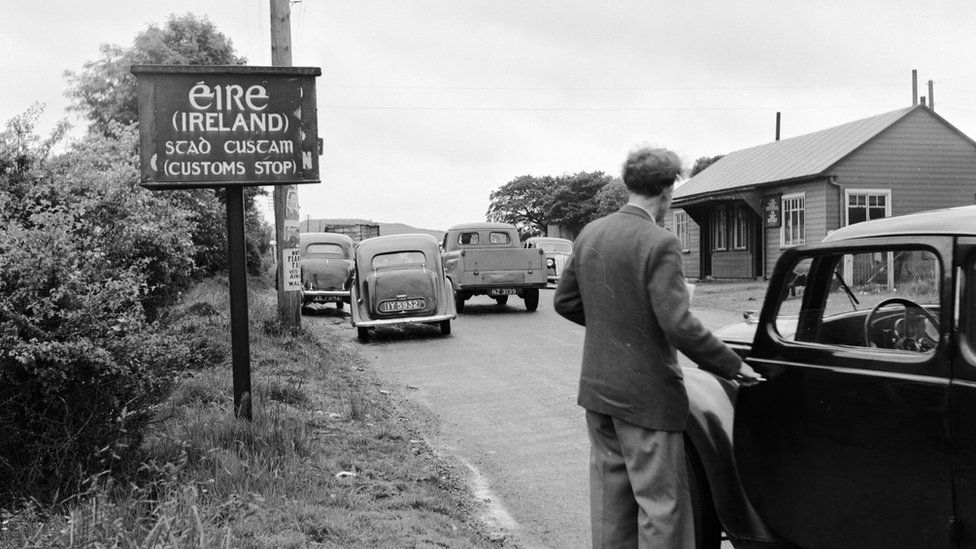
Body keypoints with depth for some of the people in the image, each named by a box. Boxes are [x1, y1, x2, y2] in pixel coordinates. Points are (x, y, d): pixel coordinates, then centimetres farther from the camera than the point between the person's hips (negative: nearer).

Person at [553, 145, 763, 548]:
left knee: (609, 498, 17)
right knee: (661, 504, 3)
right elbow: (678, 324, -23)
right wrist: (733, 367, -13)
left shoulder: (589, 234, 4)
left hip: (597, 390, 7)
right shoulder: (659, 243, -18)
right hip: (645, 395, -7)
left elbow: (564, 301, 11)